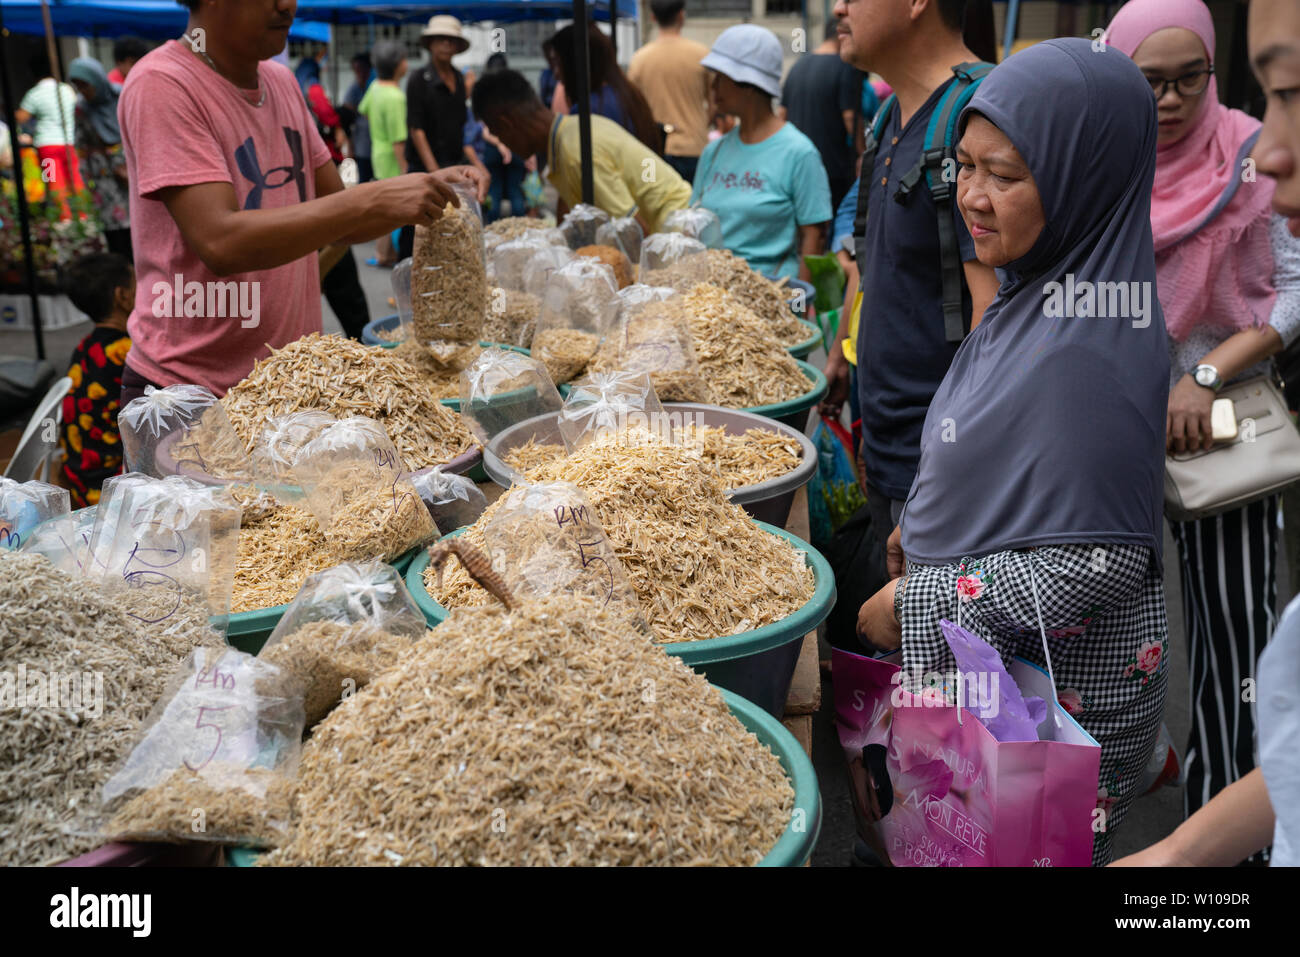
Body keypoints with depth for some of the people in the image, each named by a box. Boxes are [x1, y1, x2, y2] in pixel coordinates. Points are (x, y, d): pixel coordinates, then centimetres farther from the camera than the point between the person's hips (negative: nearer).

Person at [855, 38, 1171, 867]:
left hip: (1064, 694, -9)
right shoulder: (1040, 289, 2)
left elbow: (1098, 563, -26)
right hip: (999, 664, 9)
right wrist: (920, 530, 12)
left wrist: (916, 599, -19)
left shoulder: (1090, 347, -26)